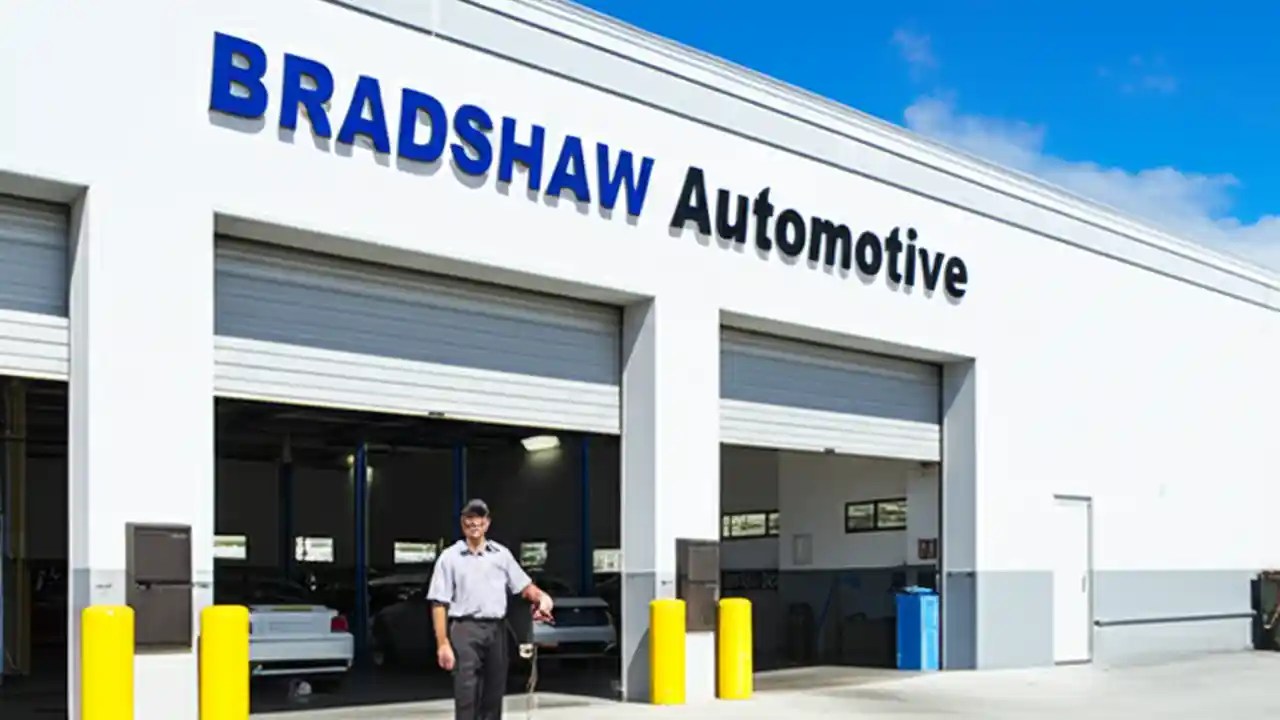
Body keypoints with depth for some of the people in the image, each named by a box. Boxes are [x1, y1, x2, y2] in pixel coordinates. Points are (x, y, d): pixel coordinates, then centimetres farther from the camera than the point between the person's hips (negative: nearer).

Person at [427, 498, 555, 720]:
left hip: (496, 629, 4)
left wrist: (541, 597, -11)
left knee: (494, 694, 8)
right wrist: (442, 644, -9)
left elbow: (524, 586, 12)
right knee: (466, 694, -10)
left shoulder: (502, 554, 13)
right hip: (465, 630, -4)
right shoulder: (449, 557, 3)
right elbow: (439, 604, -1)